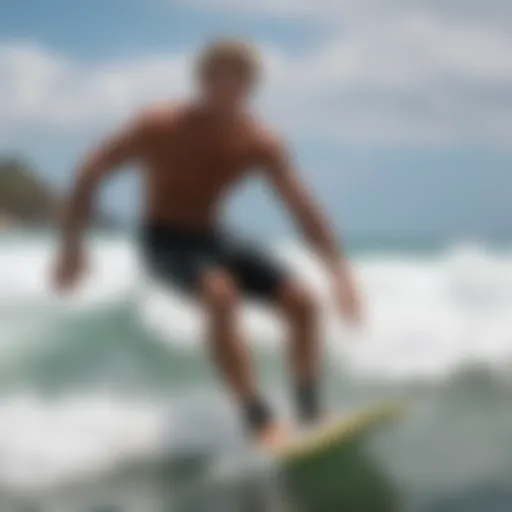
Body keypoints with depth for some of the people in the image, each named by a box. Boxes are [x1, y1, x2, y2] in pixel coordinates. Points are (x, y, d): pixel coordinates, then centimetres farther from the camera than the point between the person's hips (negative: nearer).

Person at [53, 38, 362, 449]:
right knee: (221, 294, -34)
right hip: (165, 240, -5)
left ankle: (312, 416, -5)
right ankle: (259, 421, -33)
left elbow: (304, 209, -13)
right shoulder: (161, 127, -19)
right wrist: (71, 246, -8)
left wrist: (339, 271, -24)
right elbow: (91, 172, -10)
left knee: (302, 303, -12)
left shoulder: (259, 143, -11)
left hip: (212, 236, 5)